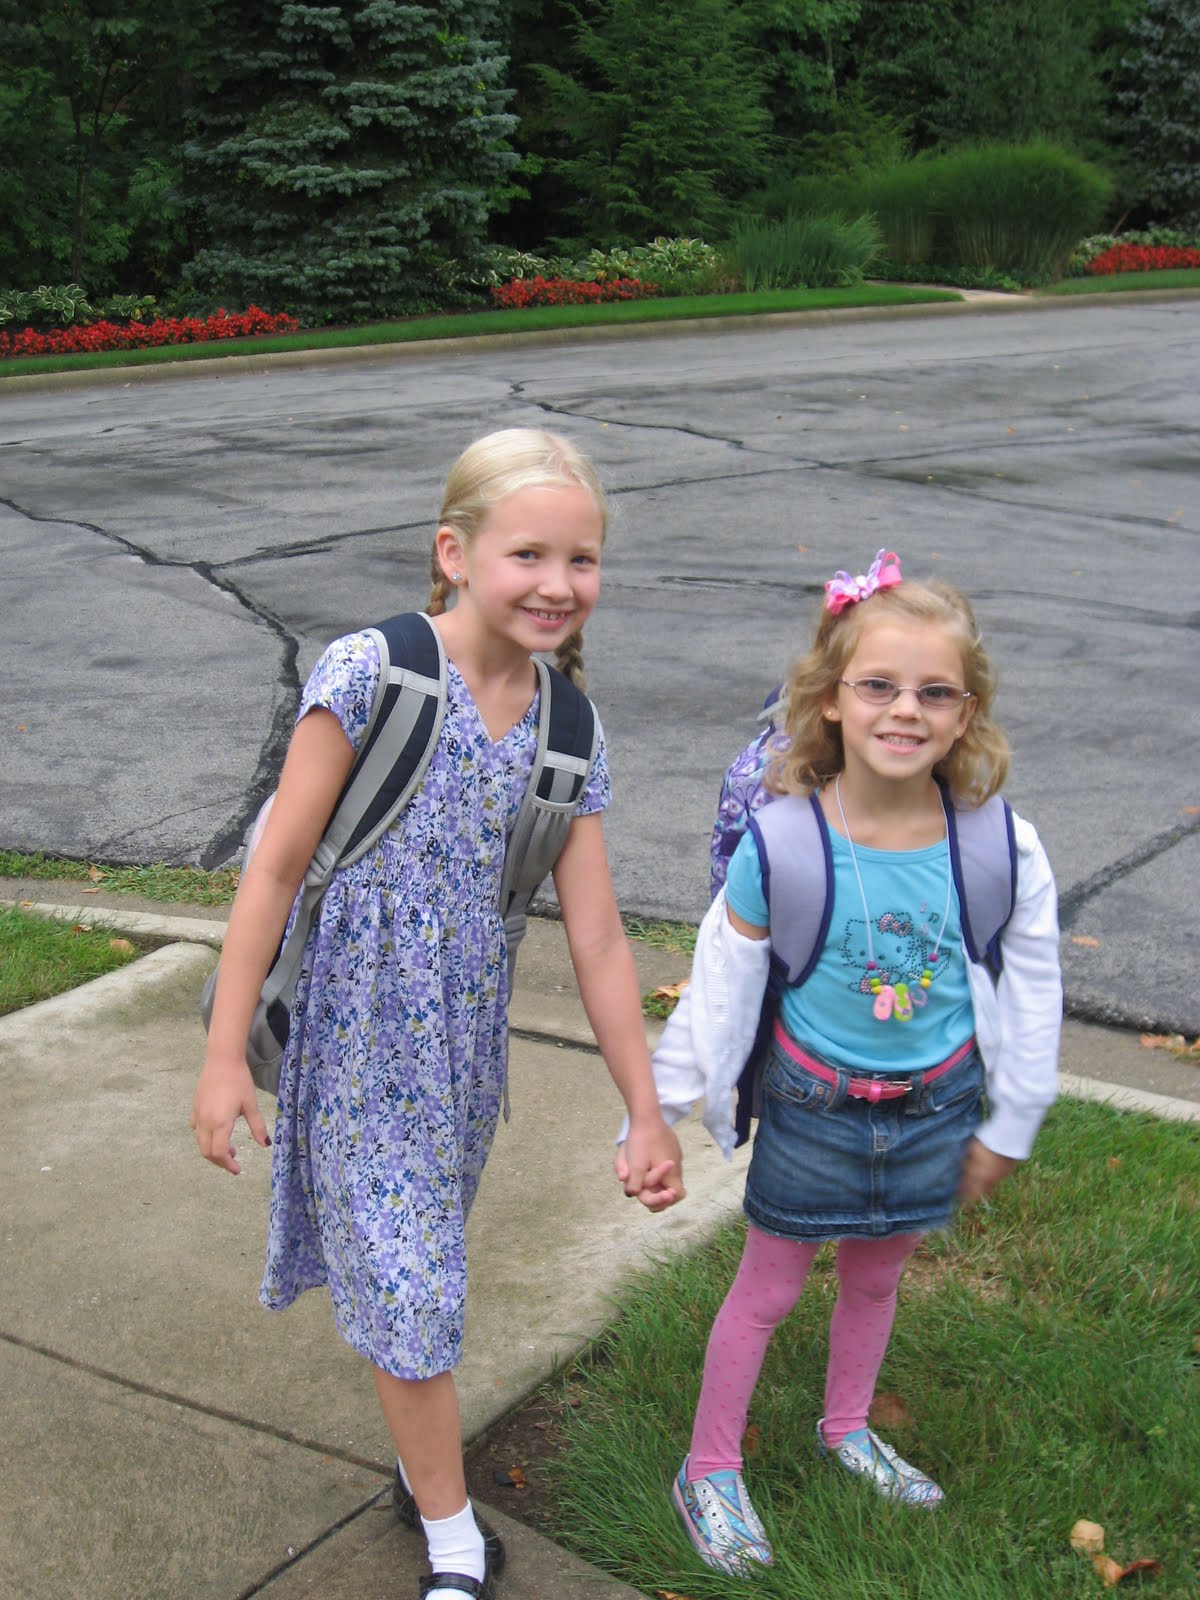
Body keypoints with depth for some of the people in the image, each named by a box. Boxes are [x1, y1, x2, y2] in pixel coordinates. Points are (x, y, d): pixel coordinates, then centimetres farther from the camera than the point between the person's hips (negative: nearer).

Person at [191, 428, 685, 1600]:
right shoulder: (369, 673, -17)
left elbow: (597, 938, 2)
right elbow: (278, 866, -12)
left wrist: (646, 1111, 4)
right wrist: (225, 1056, -10)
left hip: (465, 1040, 4)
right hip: (361, 1035, -4)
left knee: (421, 1270, 18)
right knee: (403, 1285, 3)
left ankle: (423, 1467, 41)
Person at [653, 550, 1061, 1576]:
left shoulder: (1001, 849, -17)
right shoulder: (779, 843, -22)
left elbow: (1031, 994, -3)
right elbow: (719, 991, -11)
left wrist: (1008, 1125, 6)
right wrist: (658, 1114, -5)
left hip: (934, 1107, 3)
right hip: (813, 1106, -2)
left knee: (878, 1273, 23)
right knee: (769, 1287, 12)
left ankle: (847, 1428, 49)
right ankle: (710, 1470, 32)